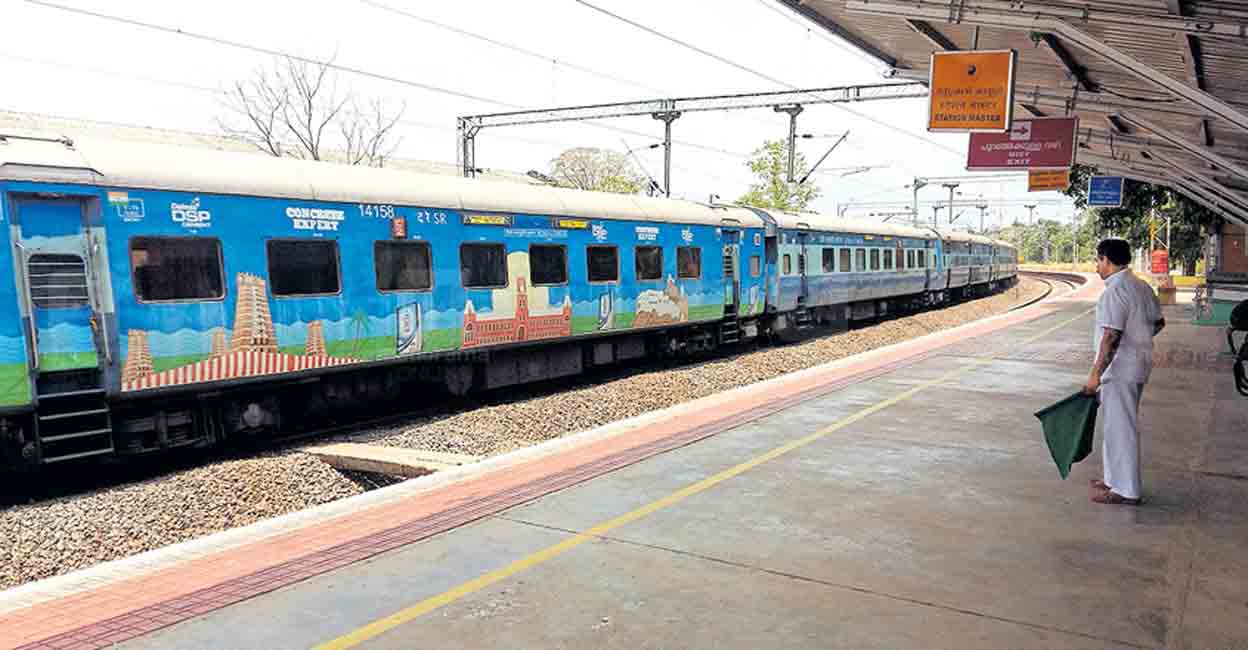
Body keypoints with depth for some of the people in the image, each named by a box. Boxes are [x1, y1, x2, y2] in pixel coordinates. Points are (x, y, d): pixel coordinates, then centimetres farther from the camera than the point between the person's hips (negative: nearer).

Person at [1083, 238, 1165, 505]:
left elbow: (1111, 337, -25)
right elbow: (1158, 322, 21)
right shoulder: (1141, 286, 10)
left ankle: (1125, 490, 5)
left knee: (1120, 427, -2)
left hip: (1120, 368, -10)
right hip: (1138, 365, 10)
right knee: (1120, 424, 19)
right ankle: (1116, 479, 30)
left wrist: (1096, 373, -22)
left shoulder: (1114, 291, -20)